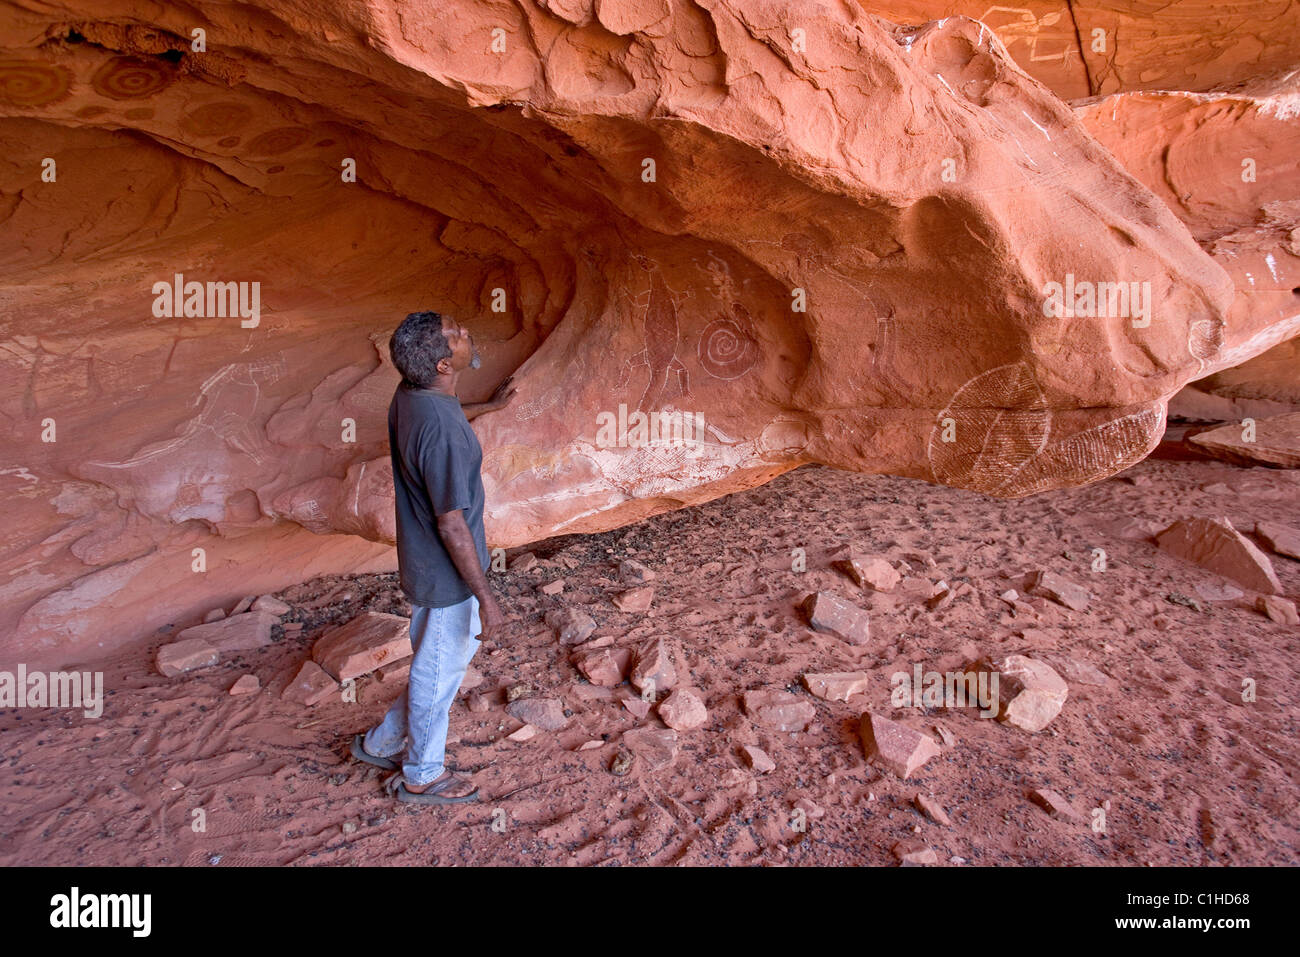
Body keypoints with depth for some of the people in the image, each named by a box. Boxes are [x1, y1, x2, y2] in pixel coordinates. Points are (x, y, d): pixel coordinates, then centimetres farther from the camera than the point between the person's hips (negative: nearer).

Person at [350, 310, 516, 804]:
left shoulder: (410, 394, -4)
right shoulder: (442, 432, -33)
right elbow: (452, 526, -28)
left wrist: (489, 405, 35)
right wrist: (485, 598, -21)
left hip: (422, 563, 9)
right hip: (449, 577, -9)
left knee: (434, 664, 28)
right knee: (440, 673, 13)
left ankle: (382, 742, 47)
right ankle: (422, 776, 36)